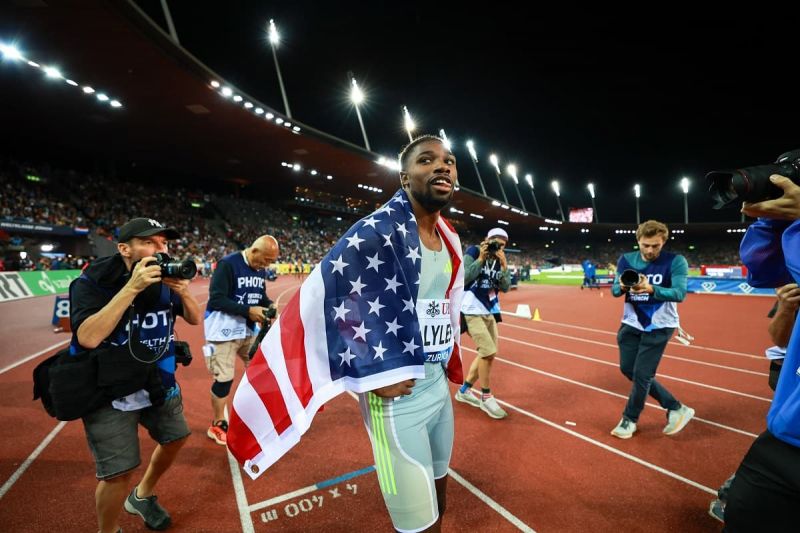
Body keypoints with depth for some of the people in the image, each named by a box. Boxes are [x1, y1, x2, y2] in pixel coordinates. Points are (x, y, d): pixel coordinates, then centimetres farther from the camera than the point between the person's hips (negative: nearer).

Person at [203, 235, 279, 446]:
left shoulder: (260, 269, 3)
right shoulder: (228, 264, -20)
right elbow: (217, 299, -23)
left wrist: (270, 306, -9)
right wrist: (248, 310, -26)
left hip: (248, 328, 8)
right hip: (224, 328, -7)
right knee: (224, 378, -1)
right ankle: (217, 426, 20)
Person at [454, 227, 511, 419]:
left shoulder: (499, 261, 8)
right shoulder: (473, 252, -9)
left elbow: (505, 287, 0)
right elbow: (463, 279, -19)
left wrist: (504, 266, -11)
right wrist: (481, 259, -19)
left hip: (490, 312, 8)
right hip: (472, 311, -8)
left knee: (487, 353, 12)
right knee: (489, 352, -14)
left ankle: (464, 390, 29)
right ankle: (486, 397, 6)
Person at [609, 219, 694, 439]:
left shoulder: (676, 261, -15)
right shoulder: (626, 260, -4)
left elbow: (680, 293, -26)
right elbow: (614, 290, -6)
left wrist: (651, 289, -44)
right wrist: (622, 287, -30)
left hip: (659, 326, -5)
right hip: (632, 324, 5)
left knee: (642, 374, -3)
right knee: (628, 369, 10)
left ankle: (629, 420, 21)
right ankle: (676, 408, 26)